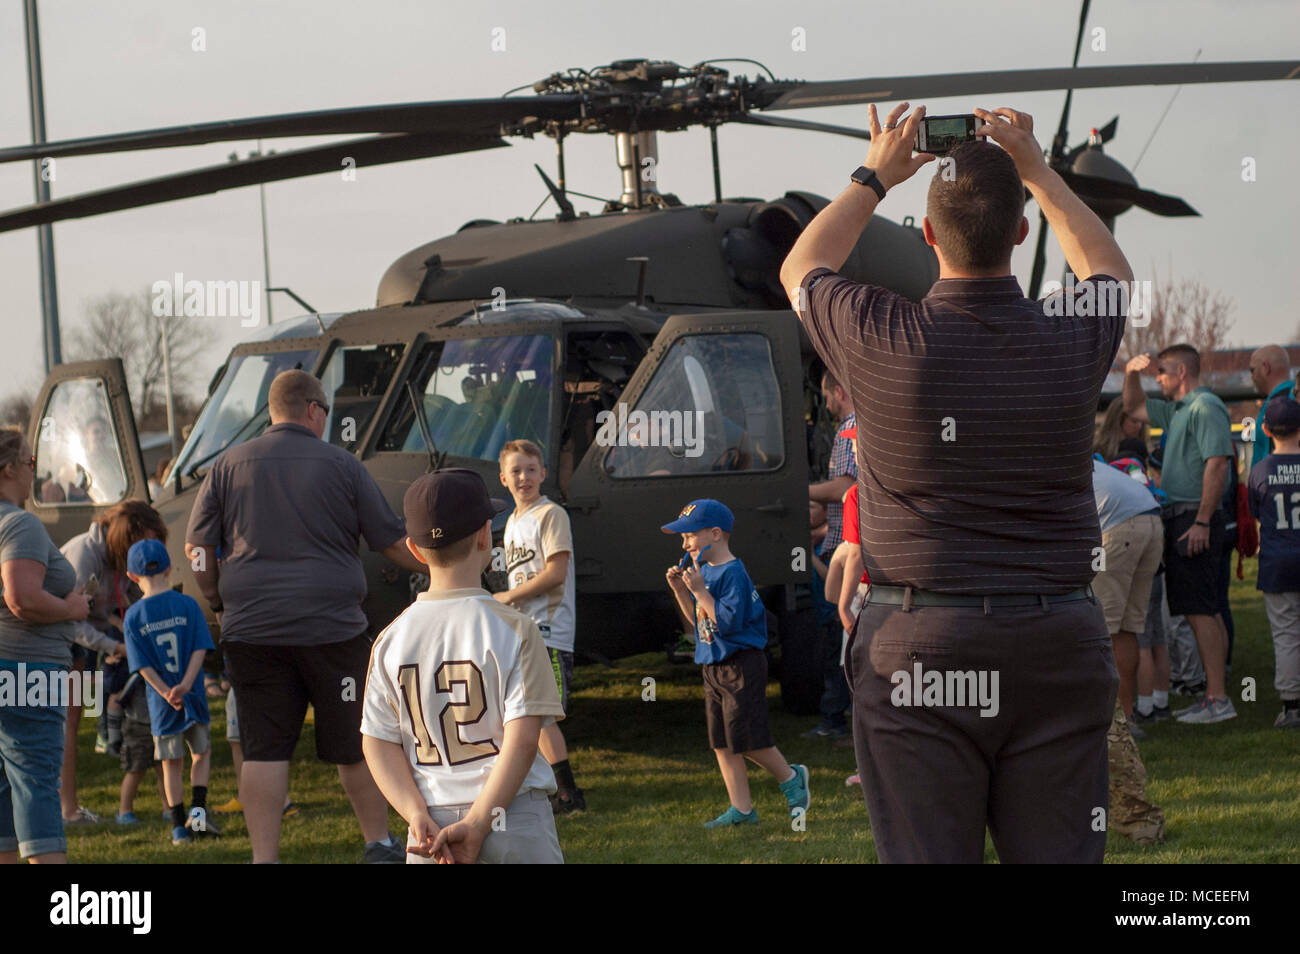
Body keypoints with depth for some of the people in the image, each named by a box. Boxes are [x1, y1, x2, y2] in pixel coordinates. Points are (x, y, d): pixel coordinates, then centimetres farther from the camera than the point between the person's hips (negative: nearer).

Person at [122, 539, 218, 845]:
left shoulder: (133, 617, -5)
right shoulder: (188, 605, -6)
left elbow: (143, 665, -9)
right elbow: (200, 650, -12)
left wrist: (167, 692, -10)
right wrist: (185, 686, -16)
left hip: (161, 703, 0)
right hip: (194, 698, 0)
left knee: (171, 763, 10)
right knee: (202, 752, 18)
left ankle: (179, 826, 12)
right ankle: (198, 810, 2)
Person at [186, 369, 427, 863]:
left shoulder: (229, 465, 6)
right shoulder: (342, 466, 2)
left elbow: (198, 547, 5)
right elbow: (395, 544, 6)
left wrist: (220, 605, 18)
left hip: (251, 631, 2)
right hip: (332, 628, -2)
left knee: (264, 750, 2)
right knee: (354, 744, 11)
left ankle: (264, 856, -3)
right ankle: (380, 844, 21)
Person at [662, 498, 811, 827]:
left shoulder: (732, 573, -17)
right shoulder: (703, 571, 10)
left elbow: (727, 621, -24)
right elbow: (697, 619, 17)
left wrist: (699, 591, -22)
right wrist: (680, 590, 4)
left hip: (741, 666, -9)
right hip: (713, 667, 9)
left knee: (748, 739, -5)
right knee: (722, 742, 7)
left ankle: (790, 778, 19)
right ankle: (741, 809, 10)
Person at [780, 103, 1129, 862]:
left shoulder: (885, 340, -7)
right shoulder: (1073, 338, -2)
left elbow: (801, 269, 17)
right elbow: (1113, 273, 25)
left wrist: (874, 178, 28)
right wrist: (1037, 170, 31)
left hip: (917, 644, -2)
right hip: (1059, 644, 2)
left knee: (930, 857, 1)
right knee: (1060, 857, 6)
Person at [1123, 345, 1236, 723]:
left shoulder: (1206, 407, -12)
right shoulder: (1178, 410, 19)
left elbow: (1217, 464, -21)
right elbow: (1134, 408, 34)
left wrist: (1202, 522, -24)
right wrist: (1131, 374, 14)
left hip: (1196, 518, -10)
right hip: (1181, 520, 10)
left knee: (1199, 610, -12)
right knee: (1203, 609, 11)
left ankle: (1218, 699, -14)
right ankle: (1216, 693, 14)